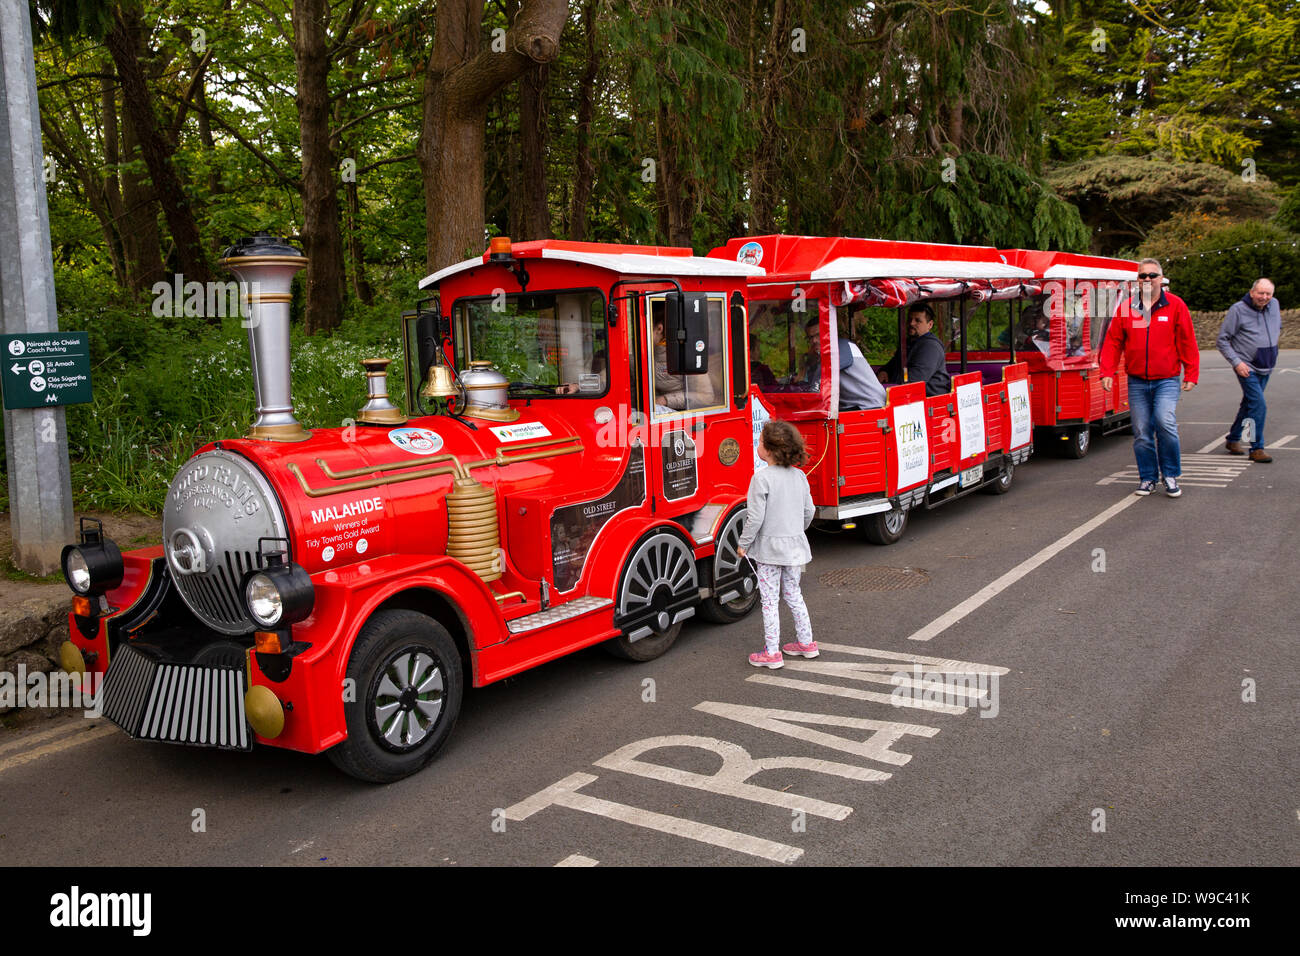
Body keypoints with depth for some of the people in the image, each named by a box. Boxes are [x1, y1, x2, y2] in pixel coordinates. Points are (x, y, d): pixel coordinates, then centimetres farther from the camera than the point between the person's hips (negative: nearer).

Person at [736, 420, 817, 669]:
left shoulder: (762, 478, -18)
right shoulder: (799, 476, 2)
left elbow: (755, 517, -18)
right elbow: (809, 511, 9)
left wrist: (744, 544, -6)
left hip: (769, 547, -6)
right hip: (795, 546, 6)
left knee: (769, 600, 1)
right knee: (793, 594, 20)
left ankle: (772, 653, 5)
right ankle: (806, 643, 28)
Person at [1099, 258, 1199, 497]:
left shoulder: (1175, 306, 2)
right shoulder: (1126, 308, 5)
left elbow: (1187, 343, 3)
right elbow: (1112, 342, 7)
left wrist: (1191, 375, 0)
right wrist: (1107, 372, -2)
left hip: (1166, 381, -2)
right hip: (1137, 382, 2)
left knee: (1166, 423, -18)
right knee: (1141, 432, 4)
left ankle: (1170, 475, 0)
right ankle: (1148, 478, 19)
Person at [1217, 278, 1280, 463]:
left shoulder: (1274, 304, 4)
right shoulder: (1238, 309, -12)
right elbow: (1223, 340, -9)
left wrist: (1272, 344, 16)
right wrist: (1236, 362, -16)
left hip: (1266, 368, 6)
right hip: (1247, 368, -6)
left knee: (1249, 404, 15)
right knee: (1258, 405, -15)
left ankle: (1233, 439, 28)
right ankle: (1257, 448, -8)